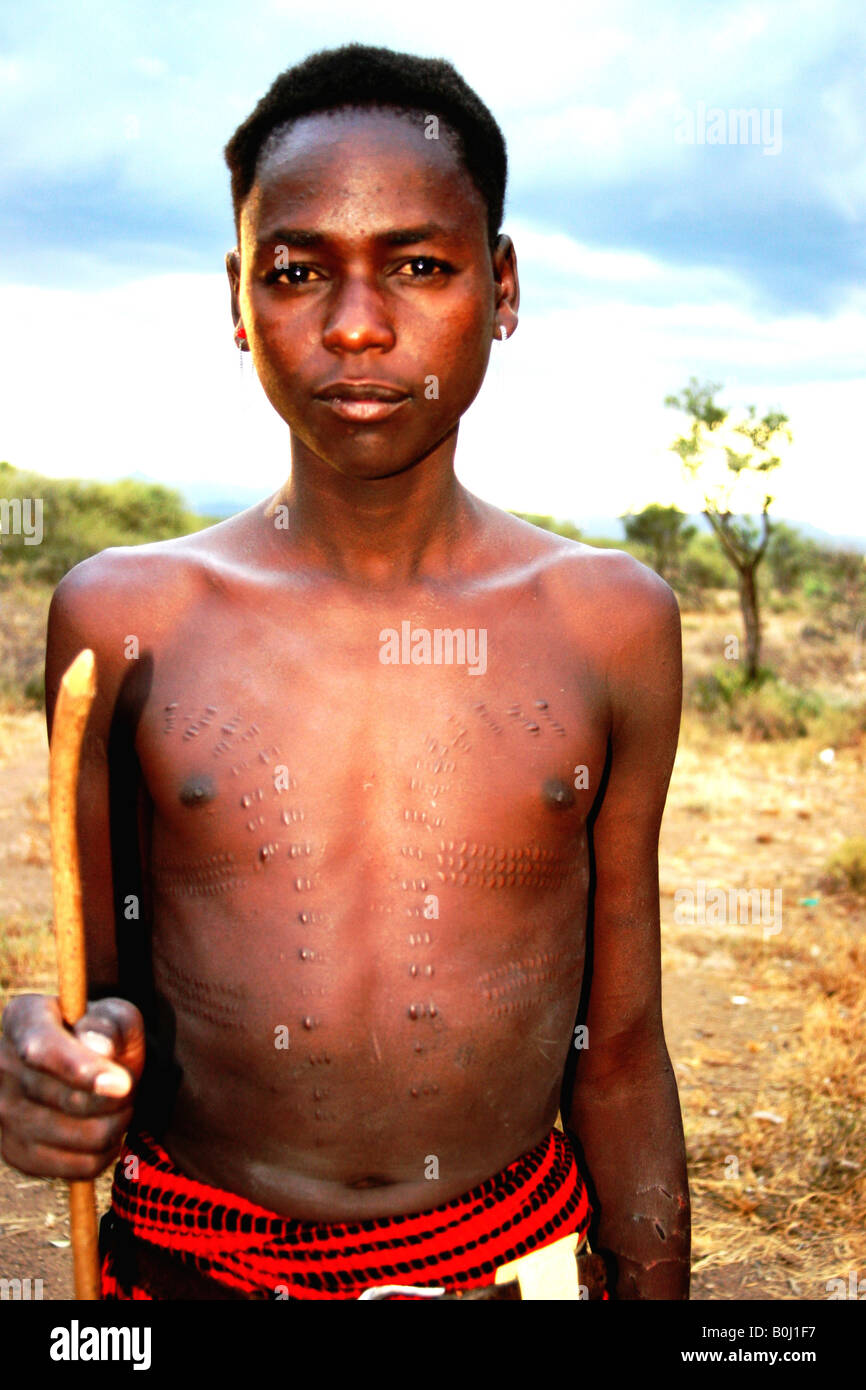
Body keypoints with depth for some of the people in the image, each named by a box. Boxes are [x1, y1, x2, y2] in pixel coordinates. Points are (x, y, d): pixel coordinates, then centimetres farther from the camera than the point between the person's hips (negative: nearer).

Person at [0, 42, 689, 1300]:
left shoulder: (611, 622, -6)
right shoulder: (124, 616, -7)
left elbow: (620, 1050, 0)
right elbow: (111, 994, 2)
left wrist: (656, 1287, 4)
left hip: (518, 1252, 0)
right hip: (192, 1257, 1)